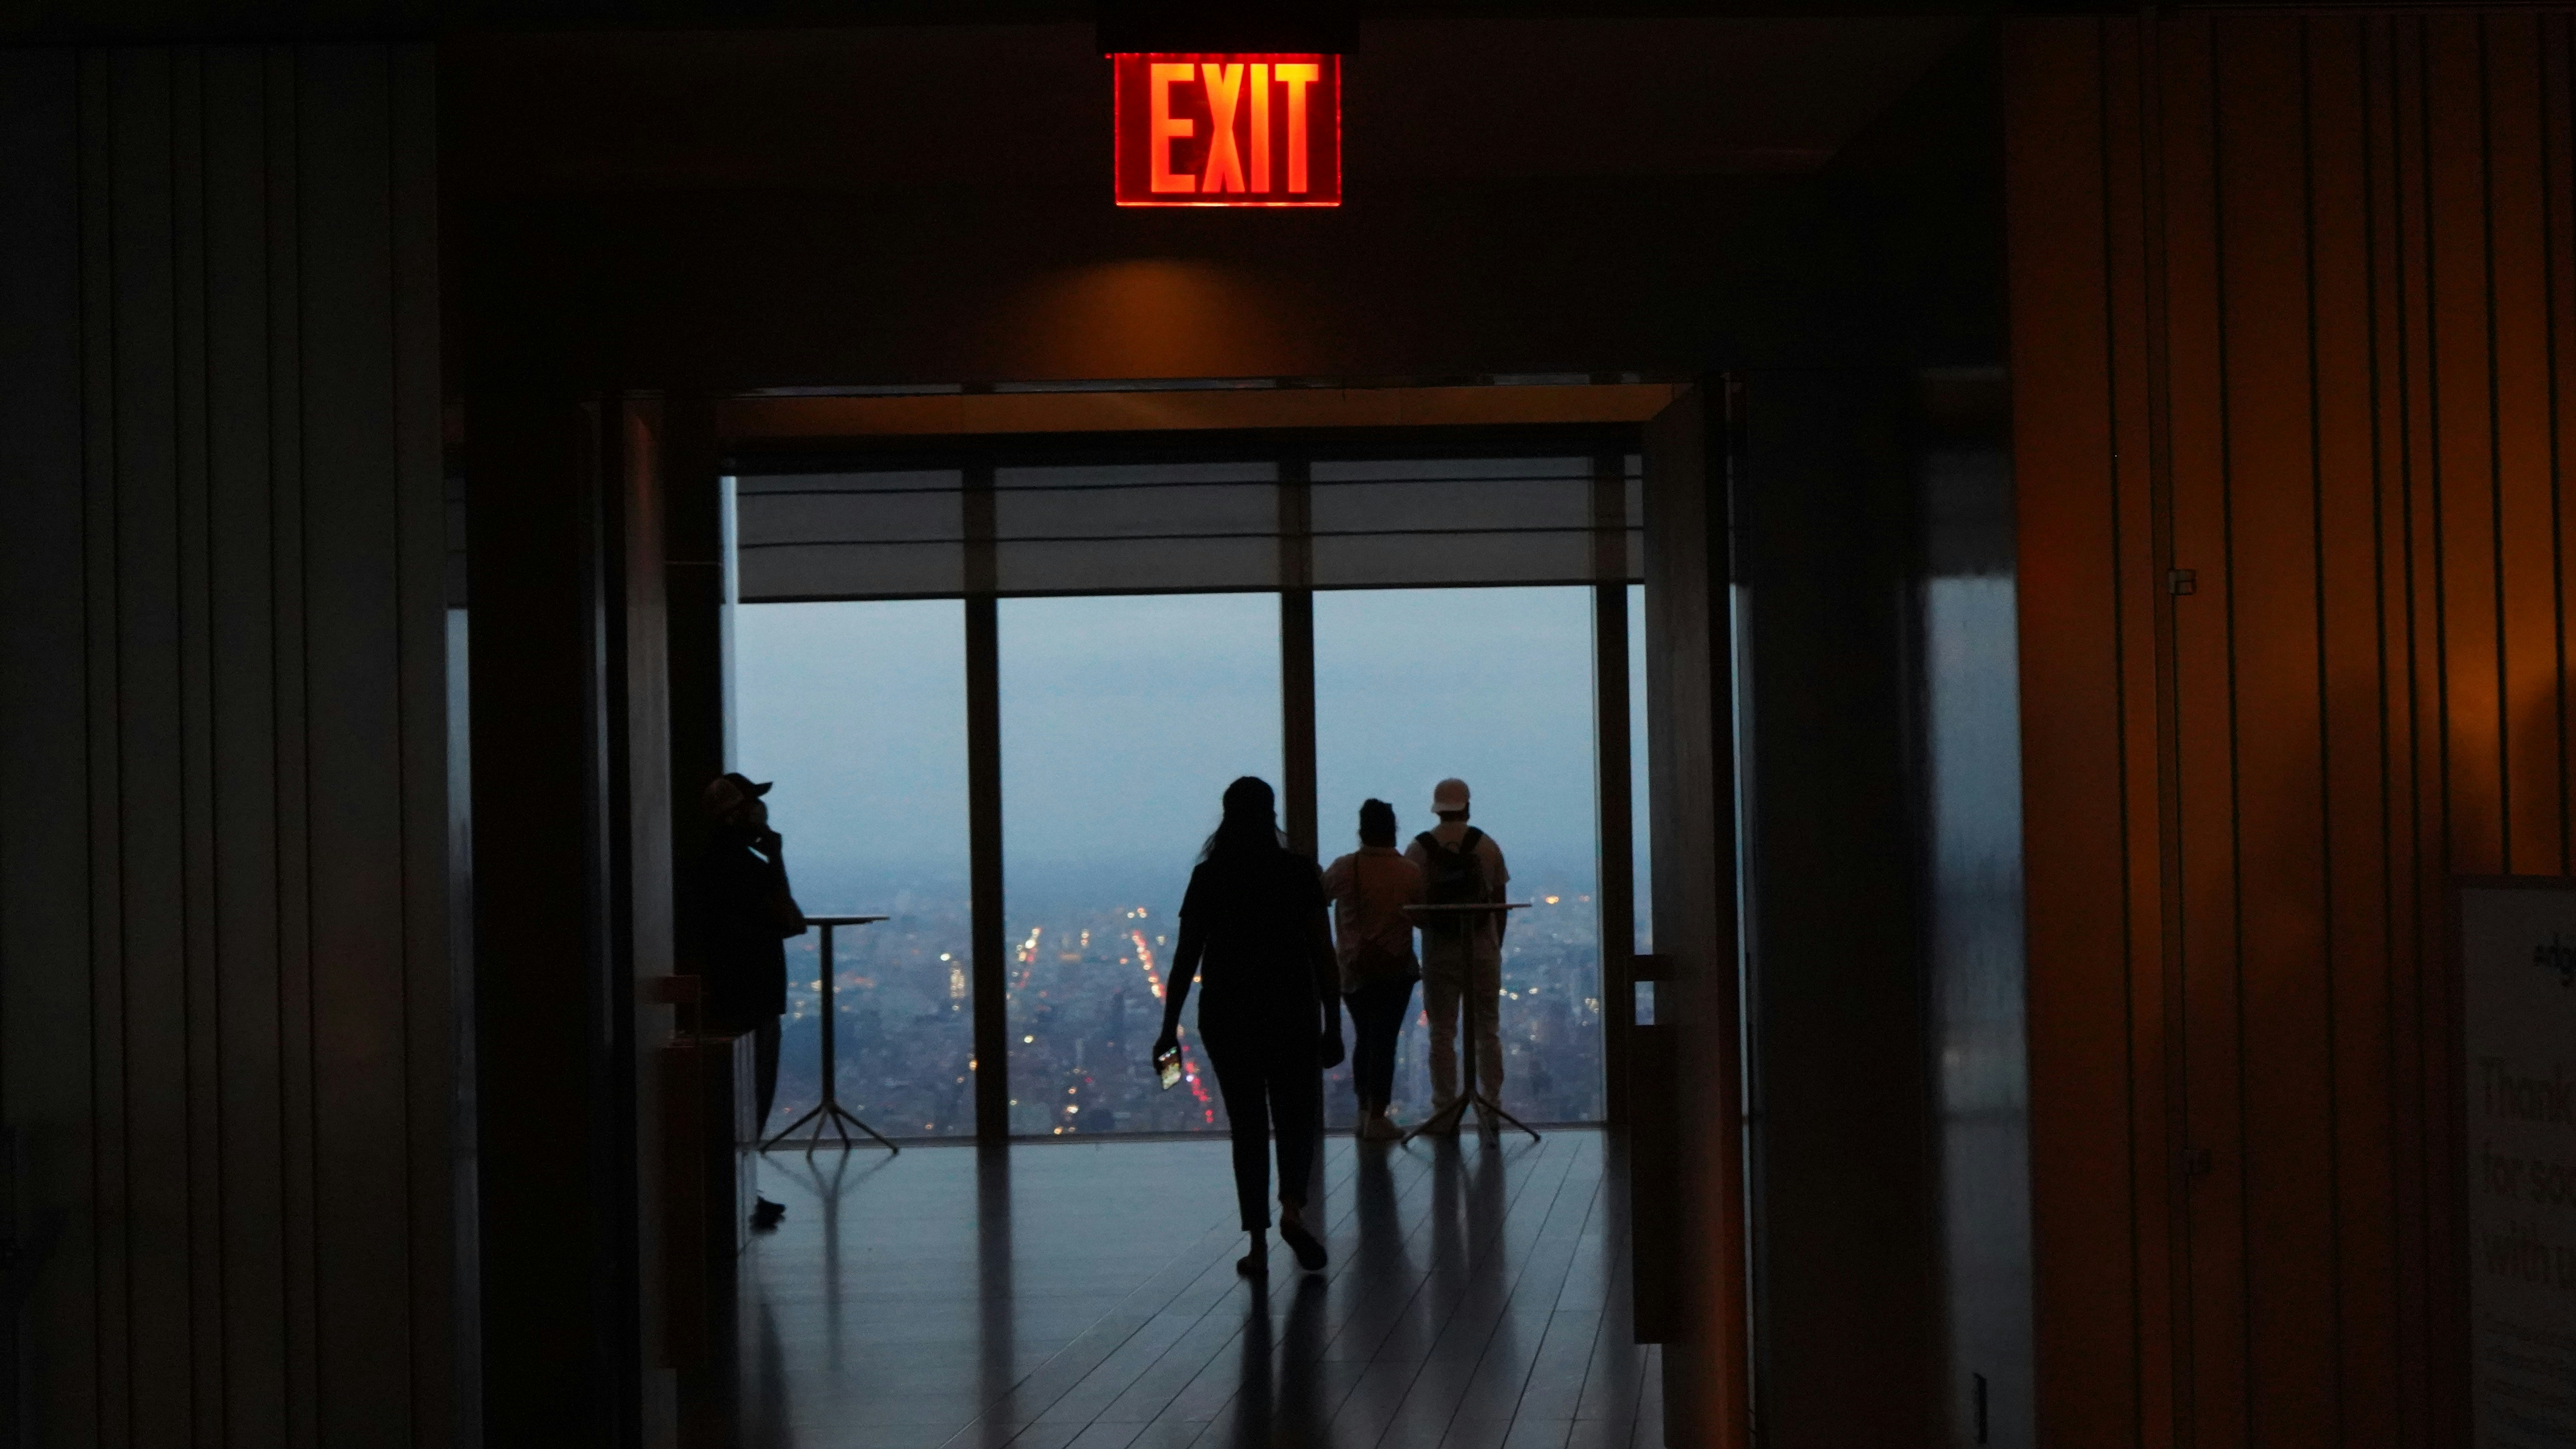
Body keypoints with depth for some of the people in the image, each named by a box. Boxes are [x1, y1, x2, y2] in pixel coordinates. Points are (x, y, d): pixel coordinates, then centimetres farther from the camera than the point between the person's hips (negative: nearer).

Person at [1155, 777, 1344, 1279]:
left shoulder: (1209, 878, -1)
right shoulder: (1299, 872, -3)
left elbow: (1186, 958, -2)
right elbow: (1323, 954, -5)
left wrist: (1170, 1029, 3)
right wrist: (1333, 1024, 0)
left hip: (1226, 1016, 1)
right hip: (1292, 1012, -1)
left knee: (1248, 1125, 9)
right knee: (1297, 1119, 9)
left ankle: (1258, 1245, 6)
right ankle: (1292, 1208, -18)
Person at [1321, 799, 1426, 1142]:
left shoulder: (1343, 869, -6)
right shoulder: (1411, 872, -8)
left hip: (1352, 969, 2)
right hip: (1395, 969, -2)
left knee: (1365, 1039, 18)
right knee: (1384, 1042, 0)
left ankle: (1364, 1112, 20)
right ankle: (1377, 1119, -2)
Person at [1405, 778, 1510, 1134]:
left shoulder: (1419, 849, -3)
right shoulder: (1486, 845, 1)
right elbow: (1500, 902, 3)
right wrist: (1496, 943, 13)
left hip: (1439, 949, -1)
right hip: (1483, 948, 1)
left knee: (1442, 1034, 3)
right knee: (1487, 1031, 8)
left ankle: (1445, 1112, 2)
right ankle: (1490, 1109, 7)